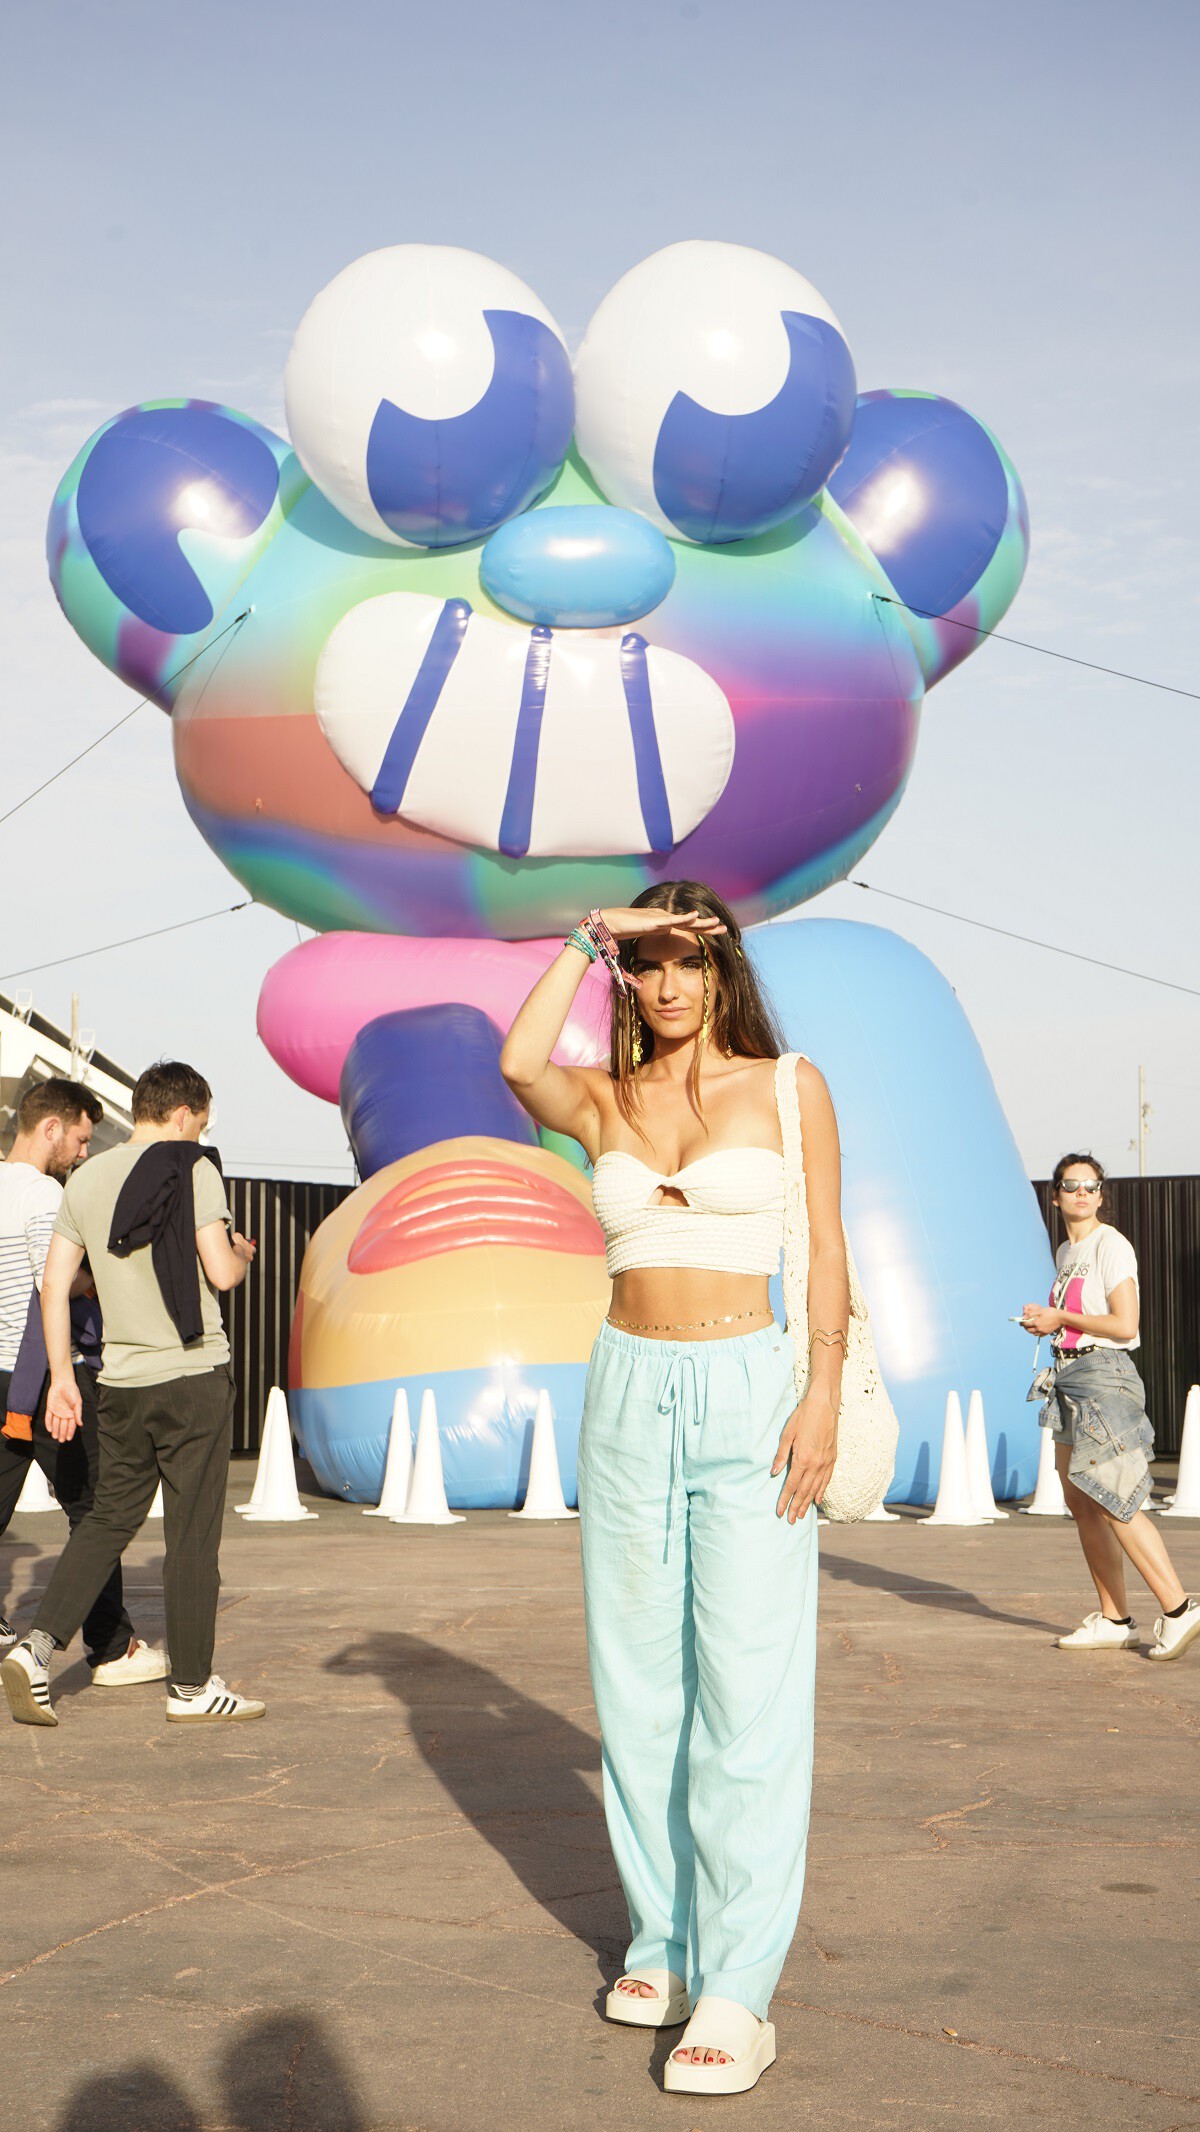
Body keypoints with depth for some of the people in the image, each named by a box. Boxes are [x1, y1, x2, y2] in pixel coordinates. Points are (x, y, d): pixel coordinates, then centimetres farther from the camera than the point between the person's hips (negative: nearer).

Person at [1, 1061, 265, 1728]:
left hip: (121, 1381, 5)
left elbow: (55, 1284, 8)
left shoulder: (86, 1179, 10)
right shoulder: (193, 1170, -7)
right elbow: (220, 1273, -13)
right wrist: (243, 1254, 10)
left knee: (109, 1518, 15)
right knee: (193, 1534, 1)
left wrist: (62, 1377, 12)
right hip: (194, 1375, -5)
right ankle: (193, 1687, 8)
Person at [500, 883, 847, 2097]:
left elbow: (827, 1252, 1)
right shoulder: (603, 1101, 7)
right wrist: (589, 937, -8)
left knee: (747, 1687, -6)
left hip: (750, 1392, -3)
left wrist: (823, 1394, -10)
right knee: (640, 1680, 8)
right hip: (631, 1392, 3)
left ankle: (736, 1988, -3)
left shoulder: (788, 1086, 3)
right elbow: (517, 1063, -16)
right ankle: (663, 1939, 21)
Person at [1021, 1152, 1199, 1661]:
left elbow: (1125, 1325, -17)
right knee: (1080, 1502, 7)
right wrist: (1046, 1323, 9)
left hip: (1104, 1375, -9)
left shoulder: (1111, 1245, -9)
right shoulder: (1065, 1252, 17)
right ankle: (1113, 1620, 13)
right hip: (1071, 1377, 9)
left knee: (1111, 1500, -13)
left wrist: (1061, 1318, -10)